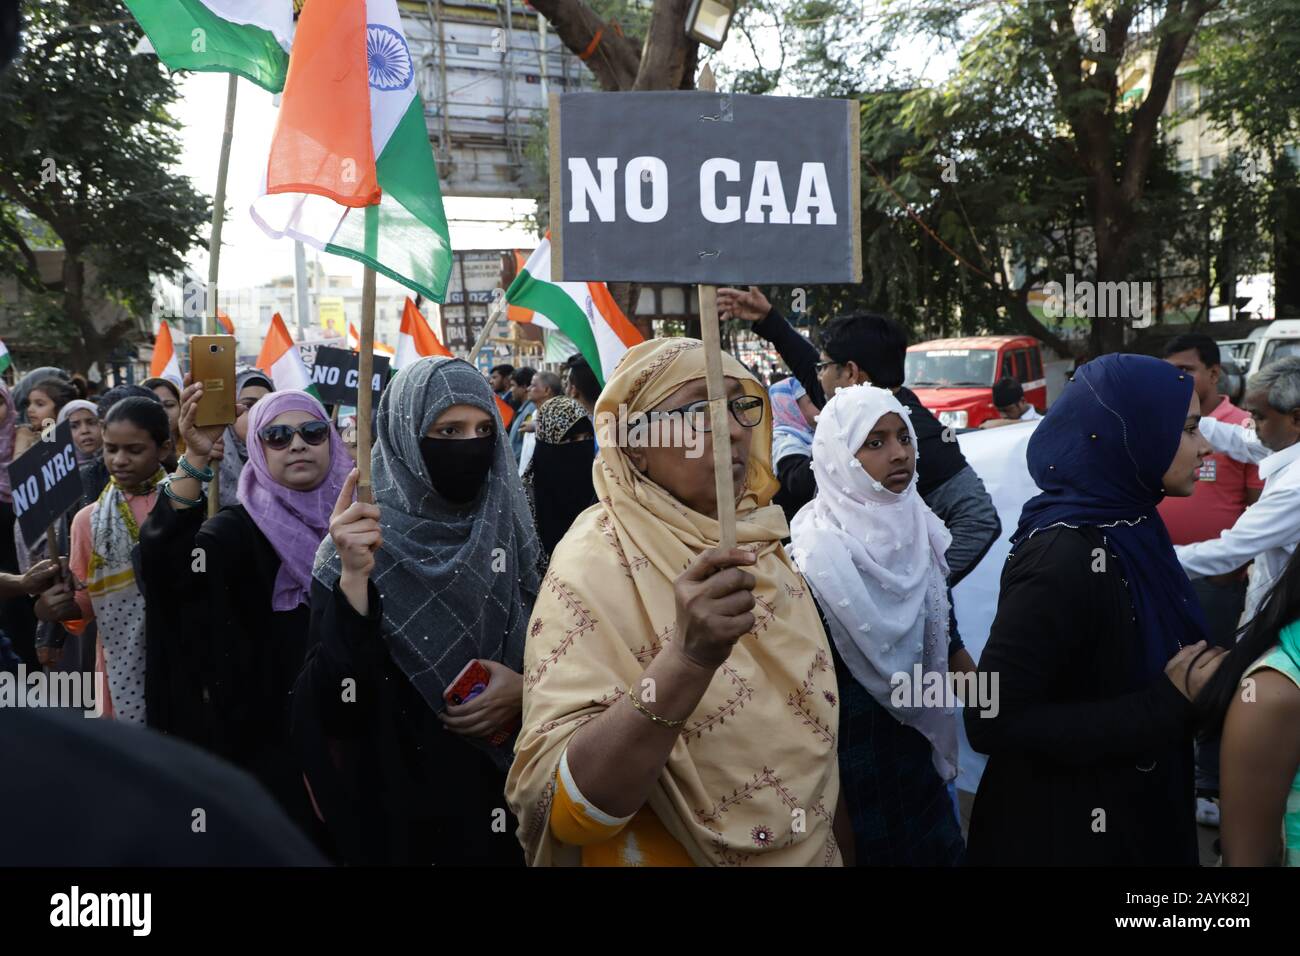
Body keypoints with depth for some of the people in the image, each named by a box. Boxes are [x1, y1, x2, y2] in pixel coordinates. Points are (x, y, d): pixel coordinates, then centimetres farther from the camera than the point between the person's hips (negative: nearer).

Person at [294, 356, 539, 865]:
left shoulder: (510, 532, -2)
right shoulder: (360, 546, -13)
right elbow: (341, 711, -22)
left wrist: (527, 690, -12)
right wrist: (354, 576, -31)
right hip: (405, 799, -3)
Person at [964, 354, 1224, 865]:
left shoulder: (1128, 525, -2)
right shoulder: (1063, 558, -28)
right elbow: (994, 722, -29)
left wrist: (1189, 687, -9)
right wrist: (1167, 704, -25)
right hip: (1064, 825, -8)